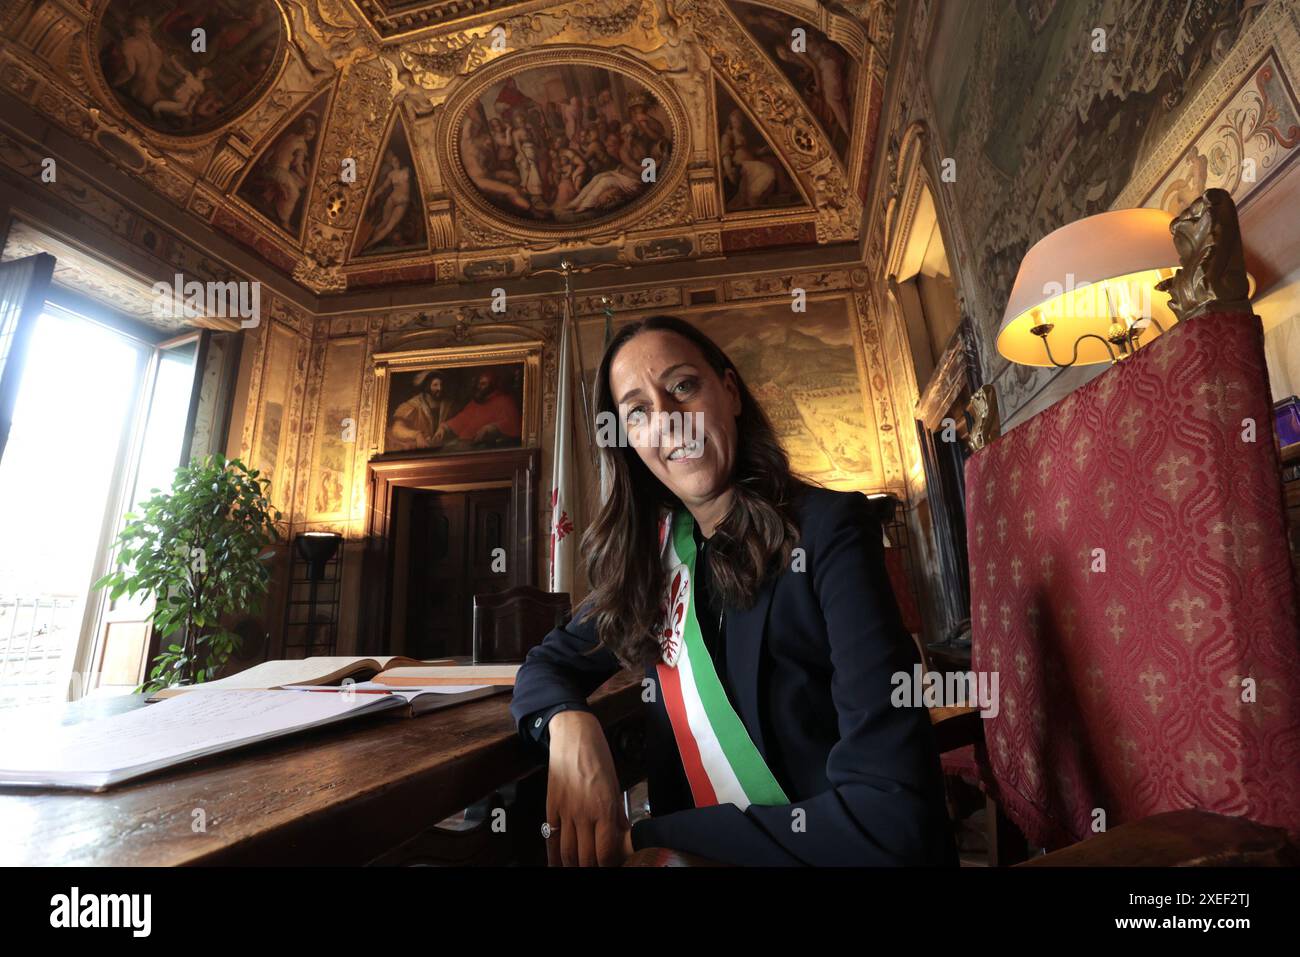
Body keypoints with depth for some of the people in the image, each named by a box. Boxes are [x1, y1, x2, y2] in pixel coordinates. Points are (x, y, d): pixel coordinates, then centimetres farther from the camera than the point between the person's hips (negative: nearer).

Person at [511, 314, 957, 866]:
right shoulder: (651, 556, -3)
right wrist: (569, 724, -16)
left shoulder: (829, 530, -17)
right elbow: (546, 665, 6)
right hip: (699, 851, 3)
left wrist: (643, 839, -20)